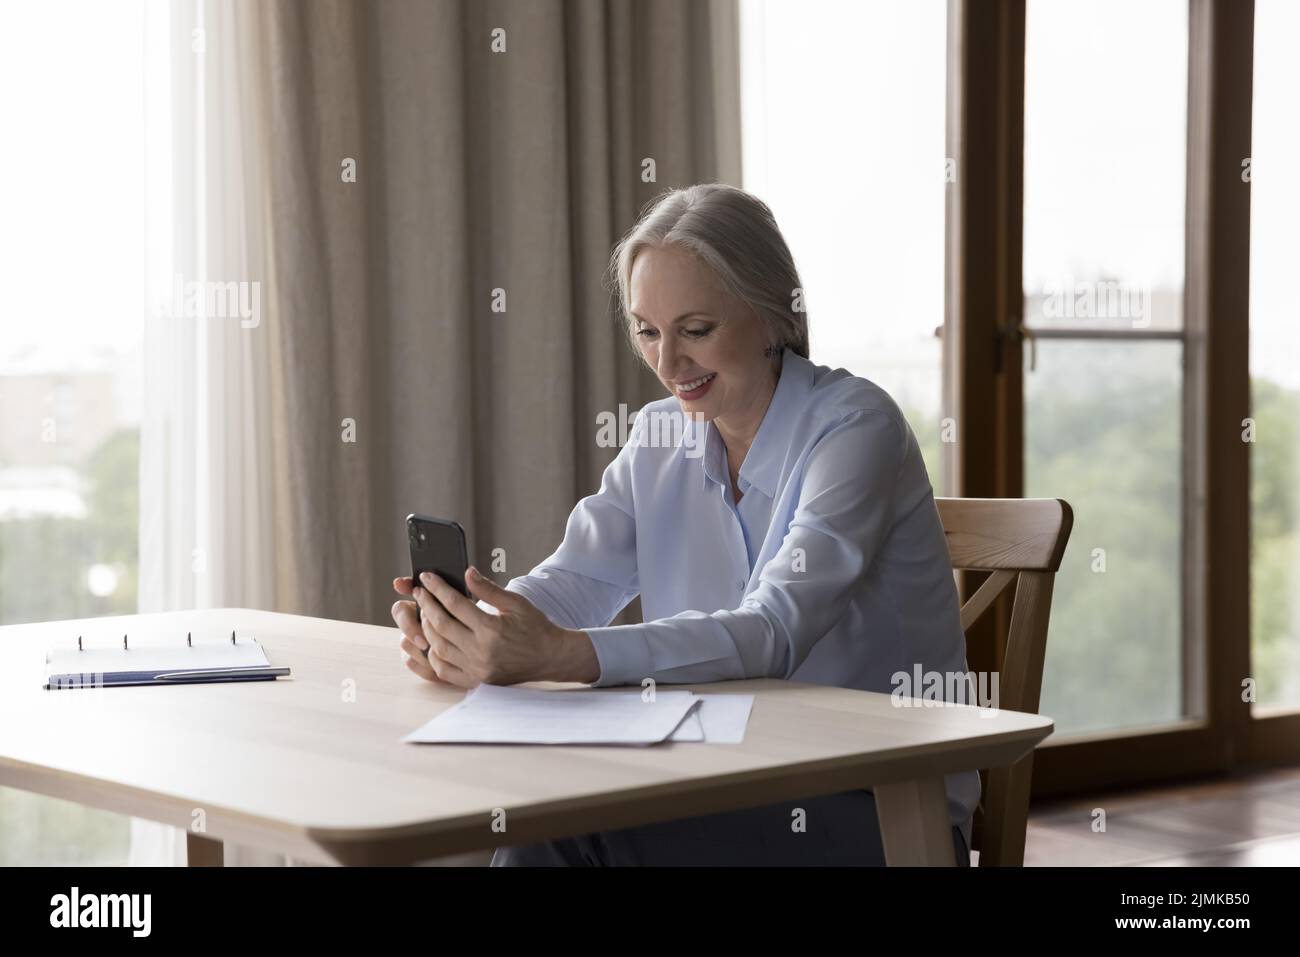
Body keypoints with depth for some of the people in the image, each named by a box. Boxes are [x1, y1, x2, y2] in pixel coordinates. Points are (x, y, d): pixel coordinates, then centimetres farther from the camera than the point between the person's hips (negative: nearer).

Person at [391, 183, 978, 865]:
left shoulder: (854, 426, -13)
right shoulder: (661, 439, 9)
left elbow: (772, 634, -26)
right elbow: (577, 579, -3)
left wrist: (560, 655, -38)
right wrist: (471, 631, -26)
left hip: (883, 807, -5)